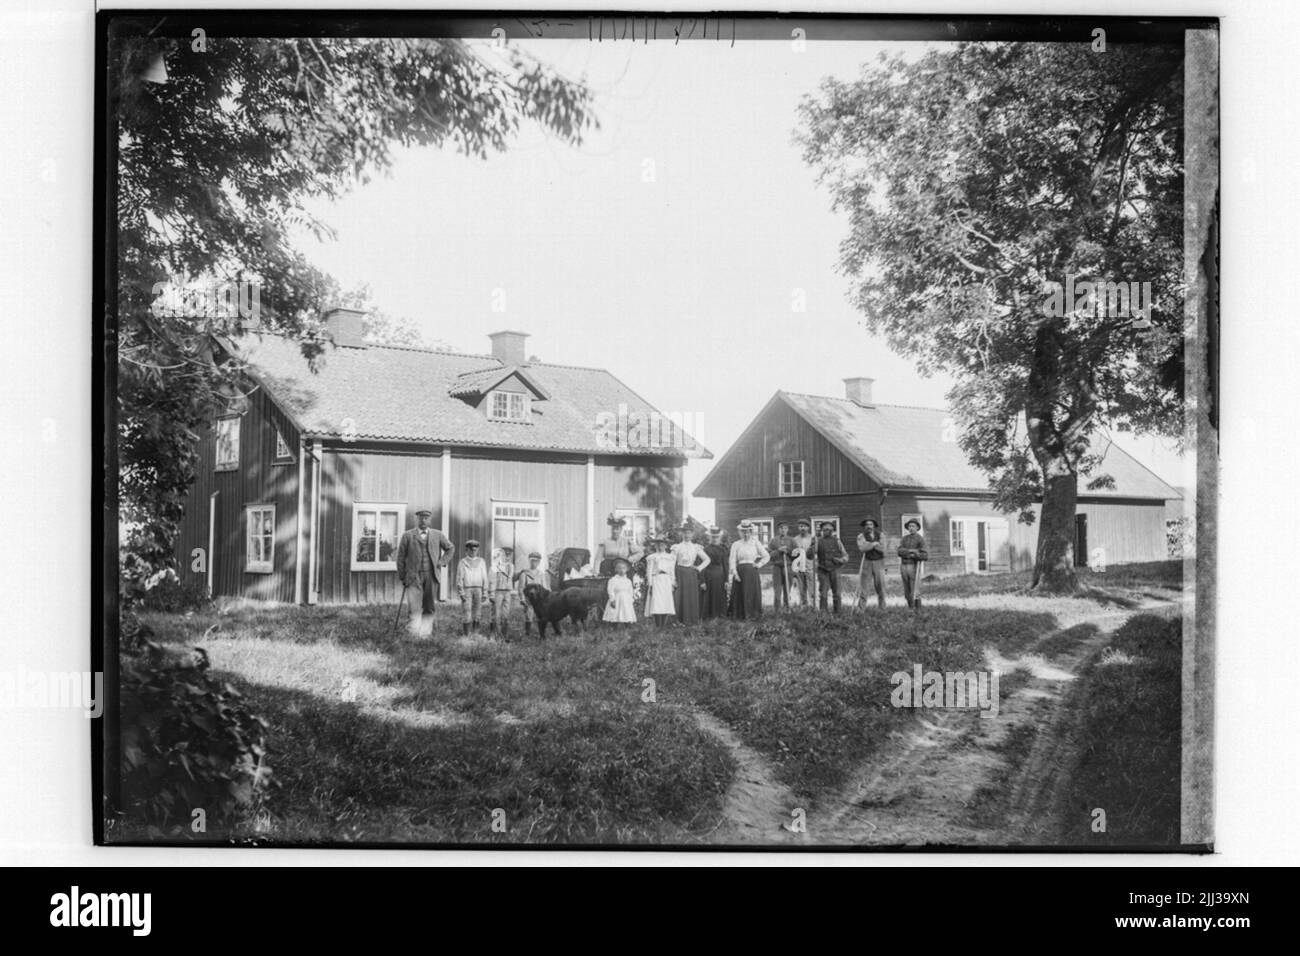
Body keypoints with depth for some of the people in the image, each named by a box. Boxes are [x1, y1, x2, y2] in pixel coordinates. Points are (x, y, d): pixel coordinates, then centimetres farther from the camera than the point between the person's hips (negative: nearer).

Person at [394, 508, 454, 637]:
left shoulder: (437, 535, 11)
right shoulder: (408, 536, 4)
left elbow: (450, 548, 24)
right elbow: (401, 558, 6)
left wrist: (442, 562, 10)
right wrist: (402, 577, 1)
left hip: (431, 577, 3)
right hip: (413, 577, -3)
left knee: (429, 607, 3)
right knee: (414, 608, -11)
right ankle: (413, 634, -11)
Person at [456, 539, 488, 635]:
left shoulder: (481, 562, 13)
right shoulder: (462, 562, 5)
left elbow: (484, 578, 11)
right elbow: (459, 579, 2)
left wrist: (485, 592, 3)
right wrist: (461, 593, -7)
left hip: (478, 590, 3)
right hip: (466, 590, -3)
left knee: (476, 616, 3)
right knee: (468, 615, -10)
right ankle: (465, 635, -1)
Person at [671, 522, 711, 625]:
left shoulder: (696, 547, 9)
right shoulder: (677, 547, 0)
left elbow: (707, 560, 14)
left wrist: (699, 568, 1)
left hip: (692, 574, 2)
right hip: (681, 573, -2)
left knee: (692, 597, 1)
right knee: (680, 597, -3)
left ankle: (692, 619, 8)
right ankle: (680, 620, 4)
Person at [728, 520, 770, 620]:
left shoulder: (755, 543, 8)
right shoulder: (736, 544, 8)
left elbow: (766, 556, 11)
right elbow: (732, 560, 0)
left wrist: (759, 564, 0)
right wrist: (734, 572, -10)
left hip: (752, 571, 0)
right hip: (740, 571, 0)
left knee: (753, 592, -3)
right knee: (741, 594, -2)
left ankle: (753, 614, 3)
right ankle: (743, 616, 4)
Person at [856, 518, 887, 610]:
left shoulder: (880, 535, 8)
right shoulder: (861, 536, 1)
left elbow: (882, 548, -6)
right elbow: (862, 548, -17)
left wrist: (869, 544, -12)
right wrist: (874, 544, -12)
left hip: (879, 563, 2)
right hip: (866, 563, -2)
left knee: (880, 585, 4)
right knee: (862, 586, -7)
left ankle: (882, 607, 13)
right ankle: (861, 607, -5)